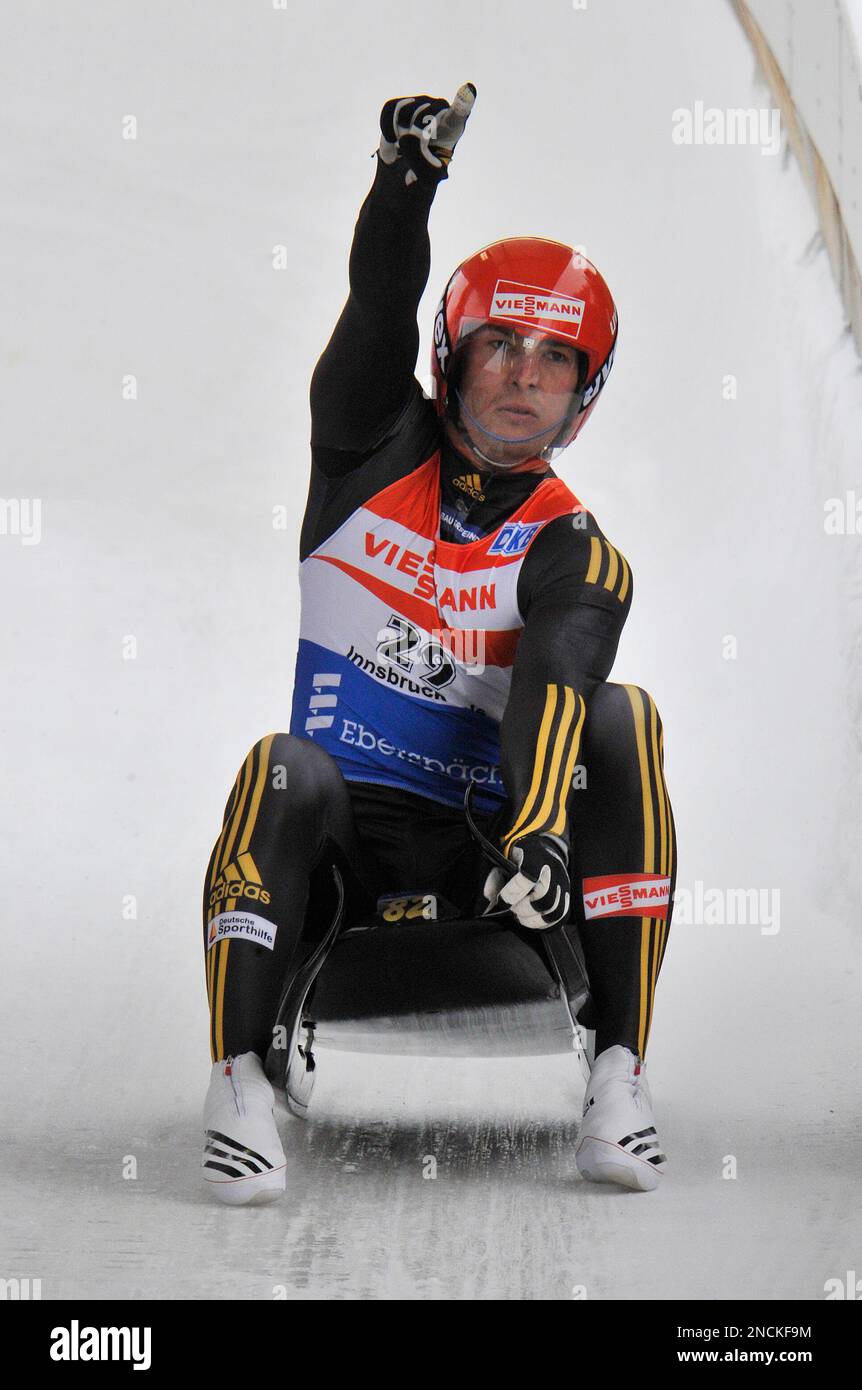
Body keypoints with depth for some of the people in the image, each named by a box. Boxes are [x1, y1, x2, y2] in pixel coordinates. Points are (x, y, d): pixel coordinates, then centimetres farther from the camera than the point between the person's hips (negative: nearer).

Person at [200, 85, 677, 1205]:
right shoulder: (374, 452, 5)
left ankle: (620, 1073, -25)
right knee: (281, 774, -32)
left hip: (478, 836, 0)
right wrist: (411, 177, -32)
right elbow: (380, 311, -13)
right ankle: (240, 1080, -28)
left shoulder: (574, 555, -2)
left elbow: (552, 692, -21)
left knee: (623, 721, -23)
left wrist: (539, 830, -40)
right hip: (339, 827, 0)